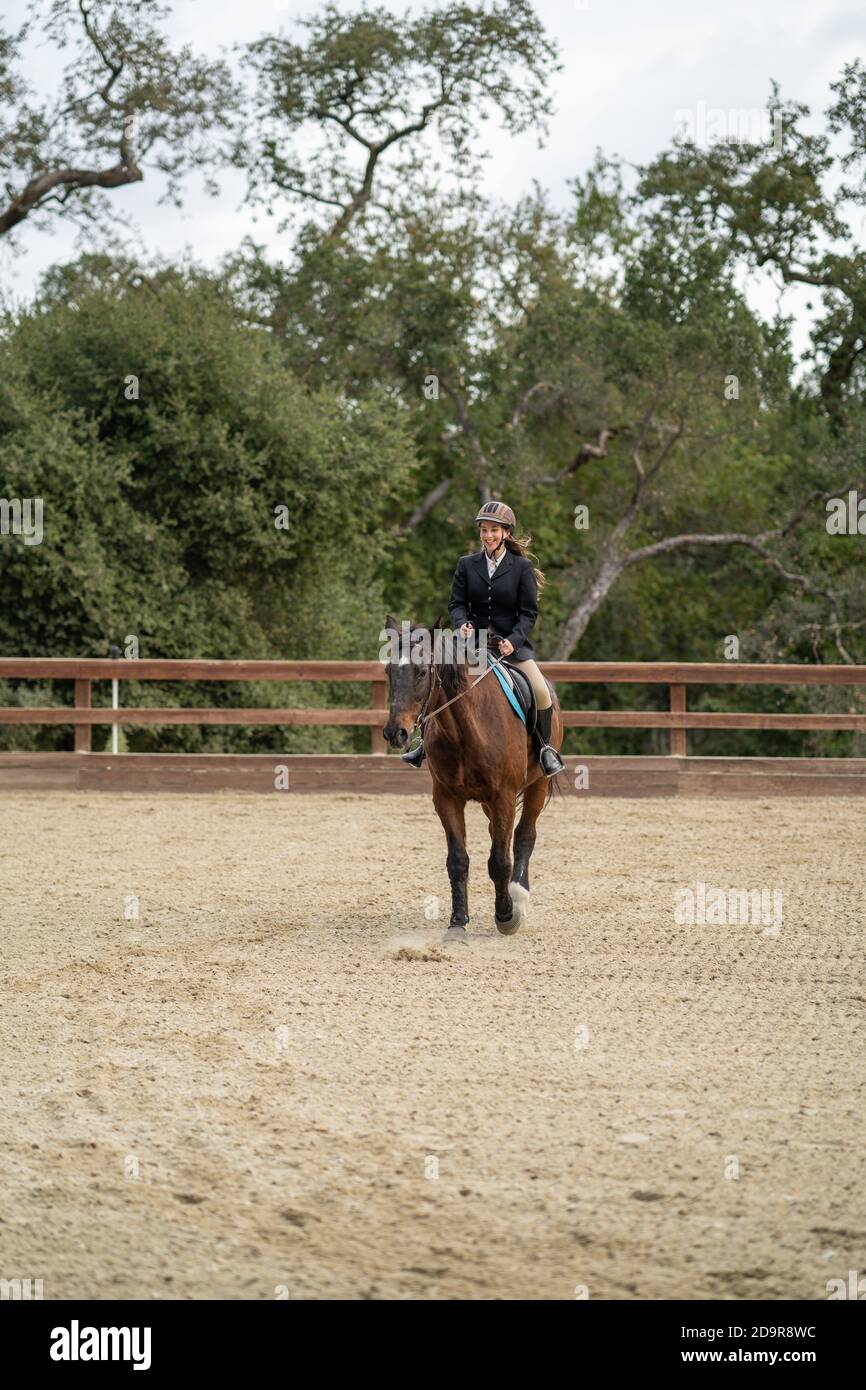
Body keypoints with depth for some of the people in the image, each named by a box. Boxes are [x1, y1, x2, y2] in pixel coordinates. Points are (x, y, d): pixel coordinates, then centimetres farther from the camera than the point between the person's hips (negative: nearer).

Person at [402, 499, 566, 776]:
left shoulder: (522, 567, -2)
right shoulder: (467, 564, 4)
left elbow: (529, 612, -5)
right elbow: (456, 603, 3)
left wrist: (513, 640, -20)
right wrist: (462, 624, -19)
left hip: (512, 642, -2)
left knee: (541, 692, -19)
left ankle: (544, 747, 4)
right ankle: (427, 741, 10)